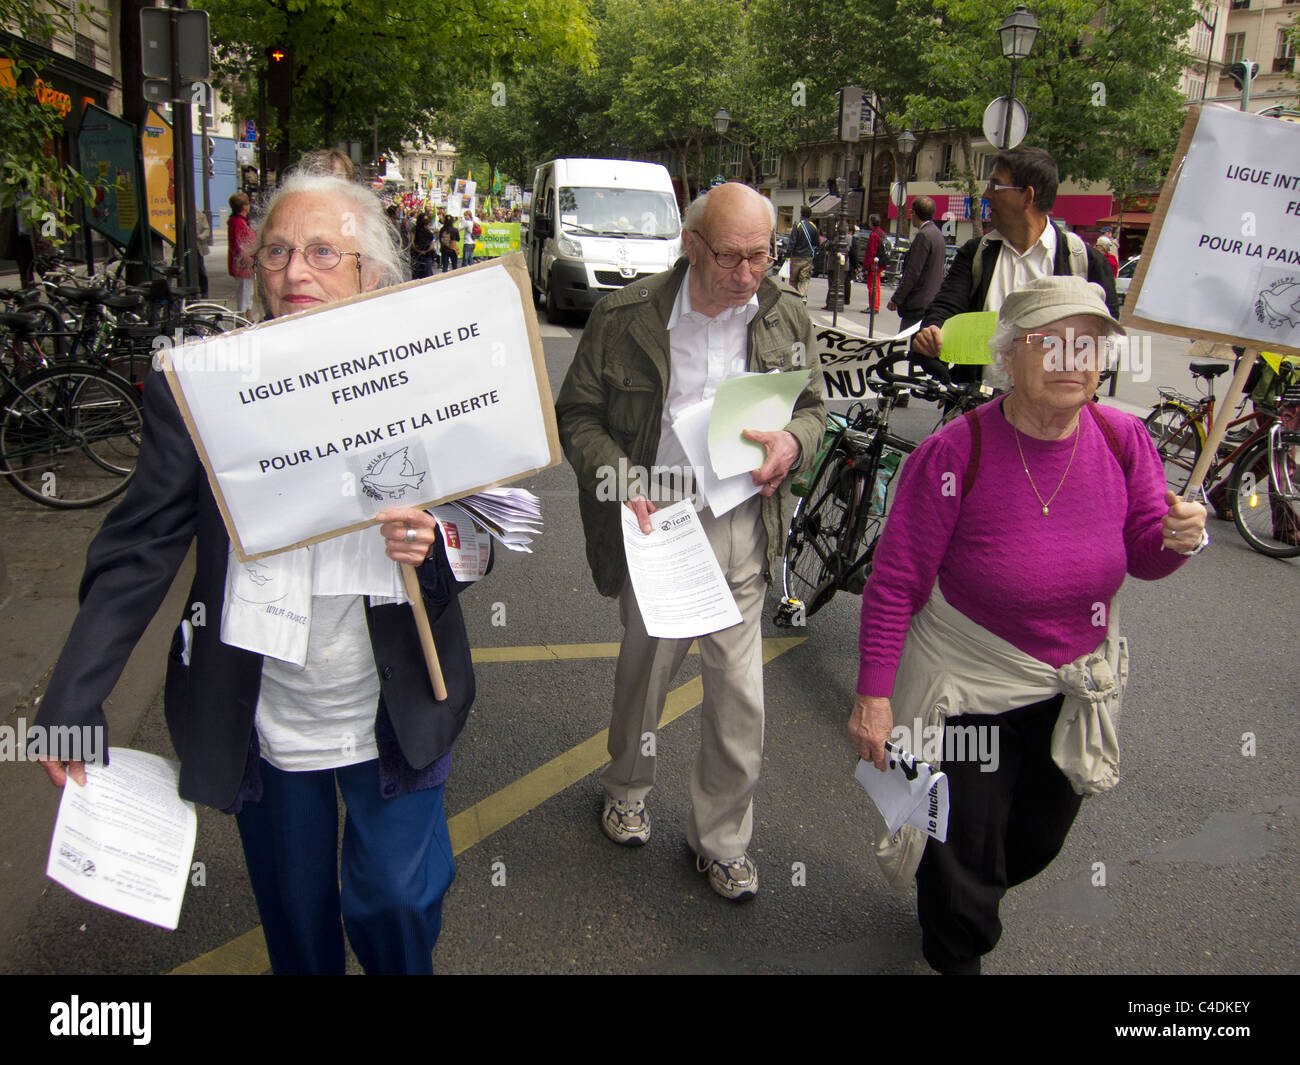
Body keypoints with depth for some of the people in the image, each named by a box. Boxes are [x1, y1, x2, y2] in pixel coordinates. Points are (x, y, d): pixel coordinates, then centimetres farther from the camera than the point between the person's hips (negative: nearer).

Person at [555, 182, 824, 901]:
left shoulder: (786, 317, 0)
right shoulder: (625, 316, -8)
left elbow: (813, 406, 12)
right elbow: (577, 412, -1)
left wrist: (793, 440, -12)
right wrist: (617, 478, -18)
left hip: (741, 529, 2)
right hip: (654, 524, -1)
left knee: (740, 699, 4)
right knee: (643, 669, 18)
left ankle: (720, 840, 28)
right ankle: (627, 788, 48)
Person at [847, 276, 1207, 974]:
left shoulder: (1123, 440, -10)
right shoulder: (954, 454, -24)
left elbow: (1143, 556, 1)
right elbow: (895, 582, -19)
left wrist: (1180, 538, -23)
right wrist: (872, 693, -18)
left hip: (1075, 685, 5)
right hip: (969, 688, -5)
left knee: (1038, 840, 26)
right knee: (962, 857, 10)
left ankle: (971, 895, 61)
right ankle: (955, 956, 44)